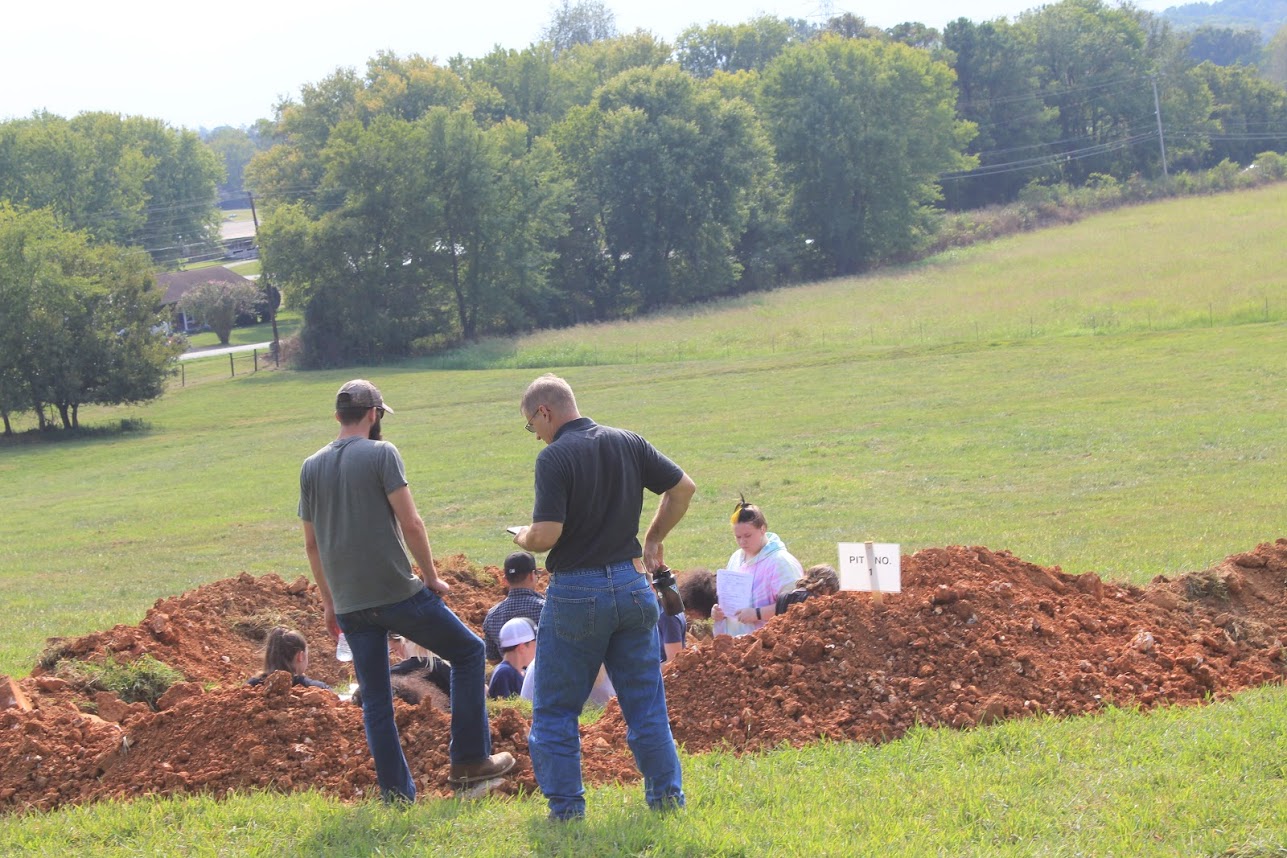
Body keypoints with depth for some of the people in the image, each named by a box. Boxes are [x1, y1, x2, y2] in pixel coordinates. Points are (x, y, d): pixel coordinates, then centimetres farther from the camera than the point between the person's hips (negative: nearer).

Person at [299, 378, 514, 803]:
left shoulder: (311, 467, 9)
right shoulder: (380, 453, -7)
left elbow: (311, 542, 14)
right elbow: (410, 523, -12)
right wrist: (431, 577, -1)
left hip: (349, 605, 5)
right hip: (397, 592, -5)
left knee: (375, 700, 11)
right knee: (468, 652, 12)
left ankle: (396, 793, 11)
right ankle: (470, 760, 11)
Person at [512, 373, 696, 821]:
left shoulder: (555, 457, -14)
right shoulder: (627, 443, 4)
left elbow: (546, 535, -20)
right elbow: (684, 487, 9)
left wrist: (522, 538, 2)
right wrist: (654, 539, 19)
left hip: (576, 593, -5)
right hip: (632, 585, 5)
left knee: (555, 709, 7)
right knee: (646, 702, 14)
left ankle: (565, 807, 5)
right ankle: (667, 795, 15)